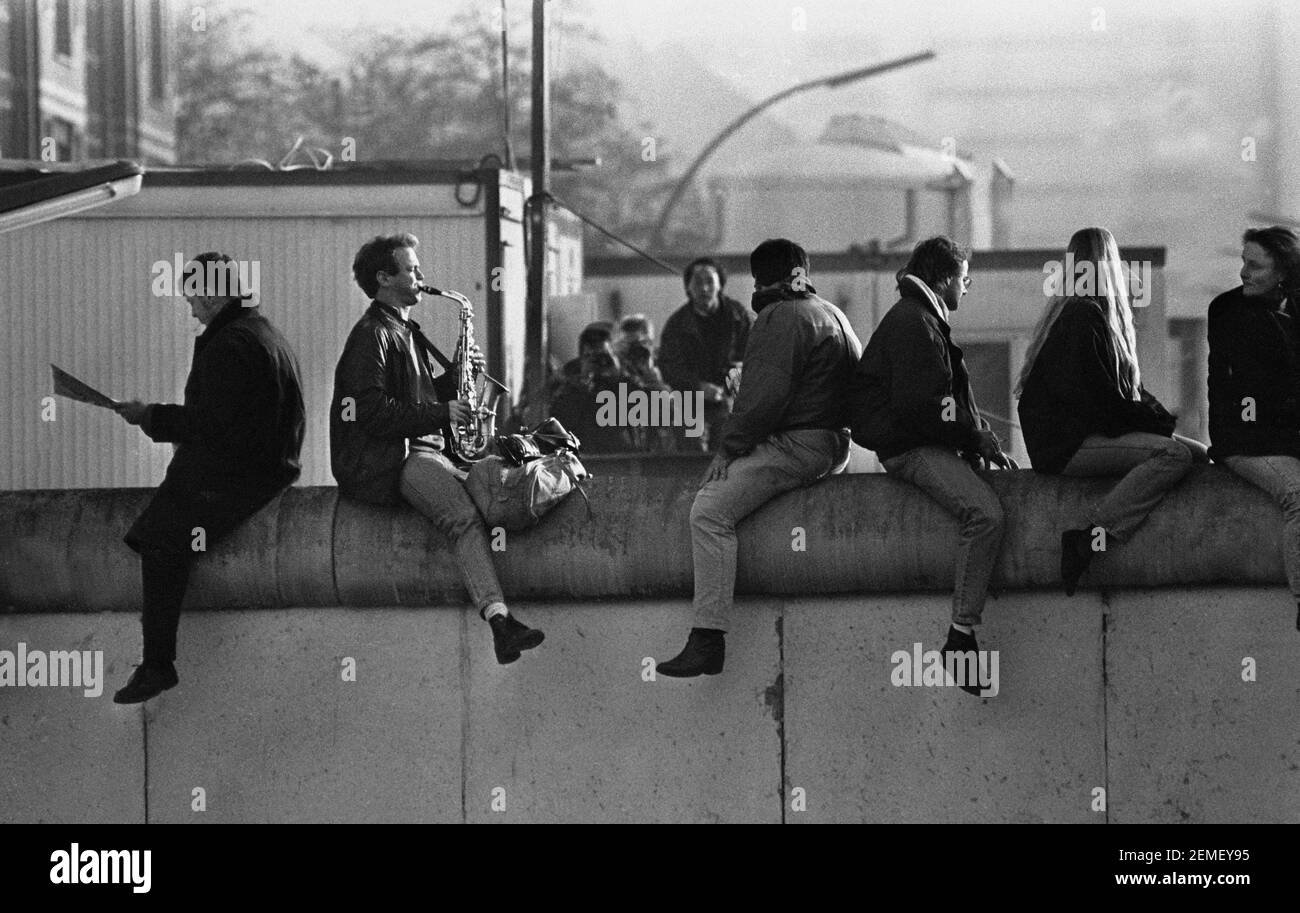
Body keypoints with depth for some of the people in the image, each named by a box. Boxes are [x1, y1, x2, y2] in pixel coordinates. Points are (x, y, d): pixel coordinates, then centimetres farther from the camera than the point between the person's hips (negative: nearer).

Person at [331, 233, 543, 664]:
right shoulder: (371, 335, -5)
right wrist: (442, 413, -16)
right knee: (463, 516, -32)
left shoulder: (405, 333, 26)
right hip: (387, 462, -10)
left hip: (424, 451, 10)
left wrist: (455, 376, 9)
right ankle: (498, 619, -45)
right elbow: (372, 412, -16)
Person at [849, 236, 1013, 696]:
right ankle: (961, 638, -30)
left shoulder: (926, 320, 23)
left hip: (931, 441, 11)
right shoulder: (912, 323, -11)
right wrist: (977, 437, -12)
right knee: (986, 514, -28)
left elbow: (957, 397, 24)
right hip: (908, 447, -11)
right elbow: (922, 404, -21)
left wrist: (984, 439, 9)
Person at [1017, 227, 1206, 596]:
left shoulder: (1098, 314, 20)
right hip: (1065, 444, -10)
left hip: (1092, 431, 10)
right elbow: (1097, 399, -18)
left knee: (1200, 454, 1)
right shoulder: (1083, 316, -12)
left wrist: (1160, 417, 4)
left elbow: (1129, 388, 20)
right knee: (1174, 454, -27)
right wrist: (1156, 421, -12)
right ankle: (1090, 538, -30)